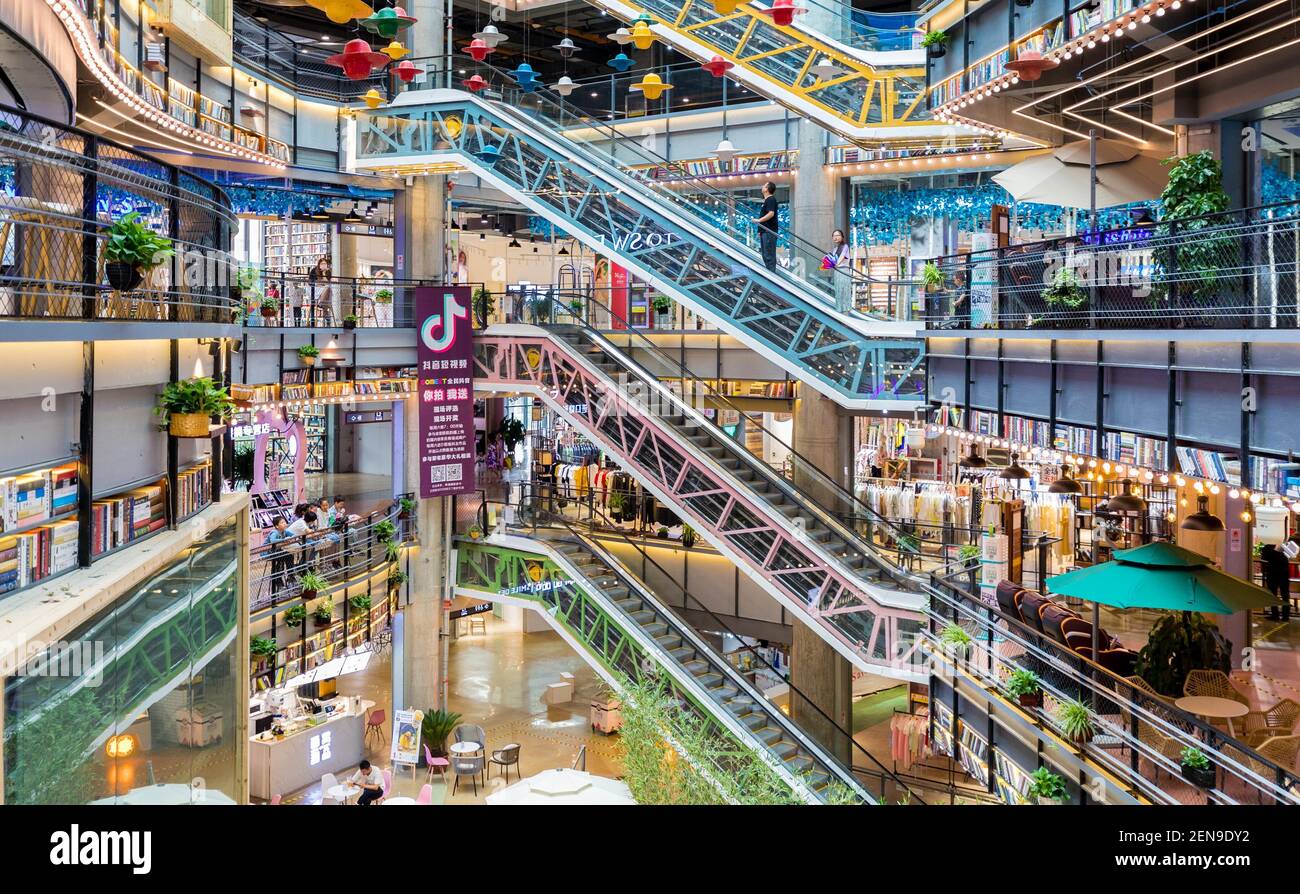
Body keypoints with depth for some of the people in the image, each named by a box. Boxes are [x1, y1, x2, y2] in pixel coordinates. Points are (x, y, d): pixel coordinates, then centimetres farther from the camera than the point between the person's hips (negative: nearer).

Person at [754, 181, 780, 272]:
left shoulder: (771, 199, -10)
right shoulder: (766, 200, 21)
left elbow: (771, 213, -23)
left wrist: (759, 220, -22)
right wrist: (760, 230, 22)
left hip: (769, 232, -11)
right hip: (765, 232, 11)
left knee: (769, 255, -11)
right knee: (765, 255, 13)